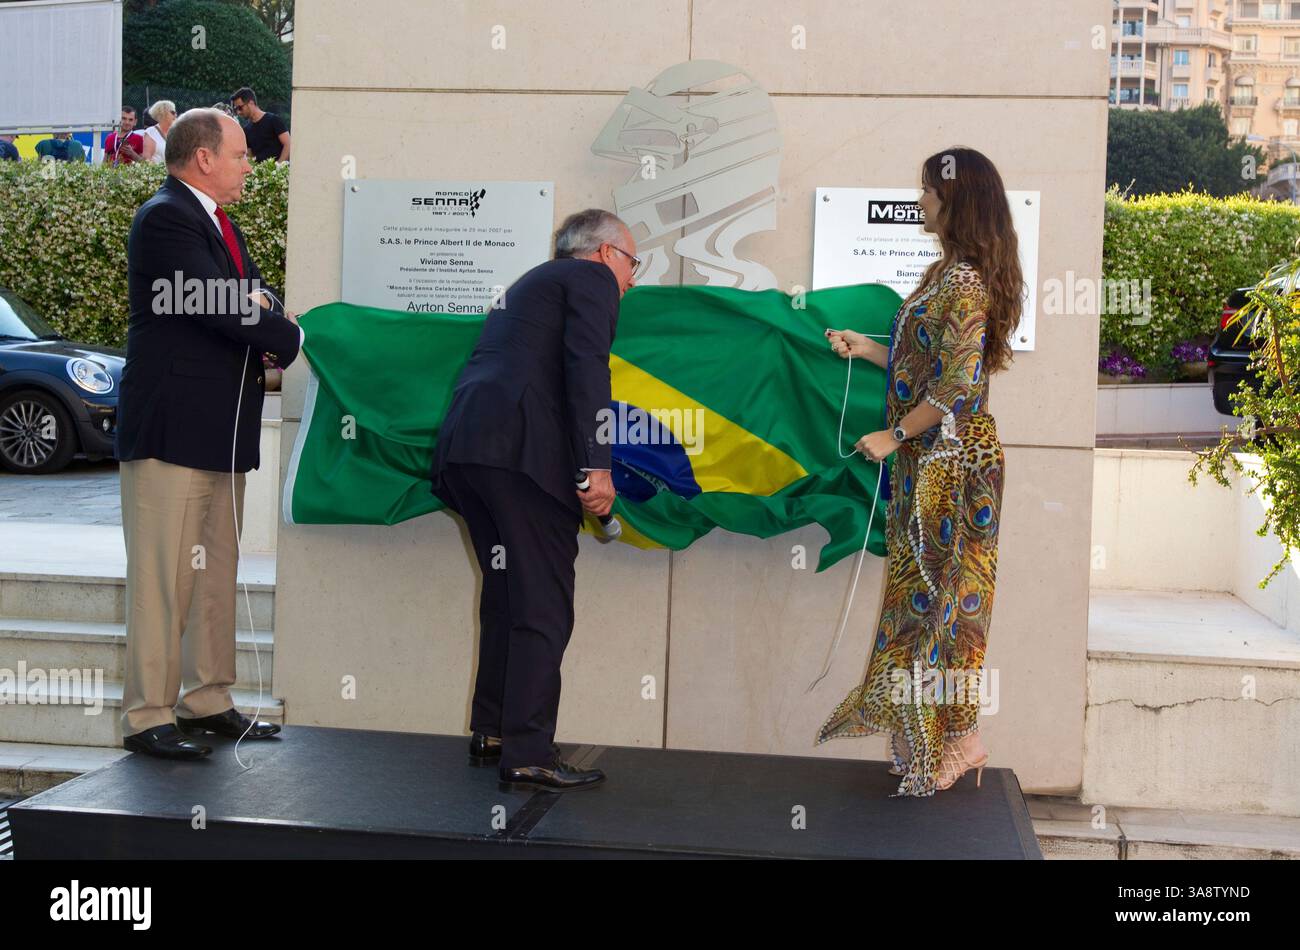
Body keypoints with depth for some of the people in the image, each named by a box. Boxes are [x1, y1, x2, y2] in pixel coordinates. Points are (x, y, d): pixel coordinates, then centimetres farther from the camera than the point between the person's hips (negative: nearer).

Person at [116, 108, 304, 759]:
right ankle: (147, 717, 1)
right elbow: (216, 308, -21)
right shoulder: (165, 219, -11)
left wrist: (261, 305, -7)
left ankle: (208, 700, 23)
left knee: (217, 574, 14)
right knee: (163, 578, -6)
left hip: (222, 432, 10)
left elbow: (251, 302, 17)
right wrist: (293, 336, -11)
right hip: (171, 429, -10)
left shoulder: (218, 223, 20)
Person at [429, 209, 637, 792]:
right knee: (544, 606, -7)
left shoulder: (531, 284, 33)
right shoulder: (592, 278, 7)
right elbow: (586, 367, -10)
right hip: (520, 447, -9)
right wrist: (596, 464, -16)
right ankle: (527, 754, -8)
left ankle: (492, 732, 25)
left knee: (508, 594, 19)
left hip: (462, 446, 9)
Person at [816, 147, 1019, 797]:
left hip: (947, 461, -9)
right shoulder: (948, 272, 13)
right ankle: (924, 738, 20)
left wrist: (895, 435, -16)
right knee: (922, 589, 12)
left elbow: (957, 383, -22)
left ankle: (949, 743, 9)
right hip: (930, 459, 9)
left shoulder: (964, 280, -17)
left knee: (935, 592, -2)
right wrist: (866, 348, 19)